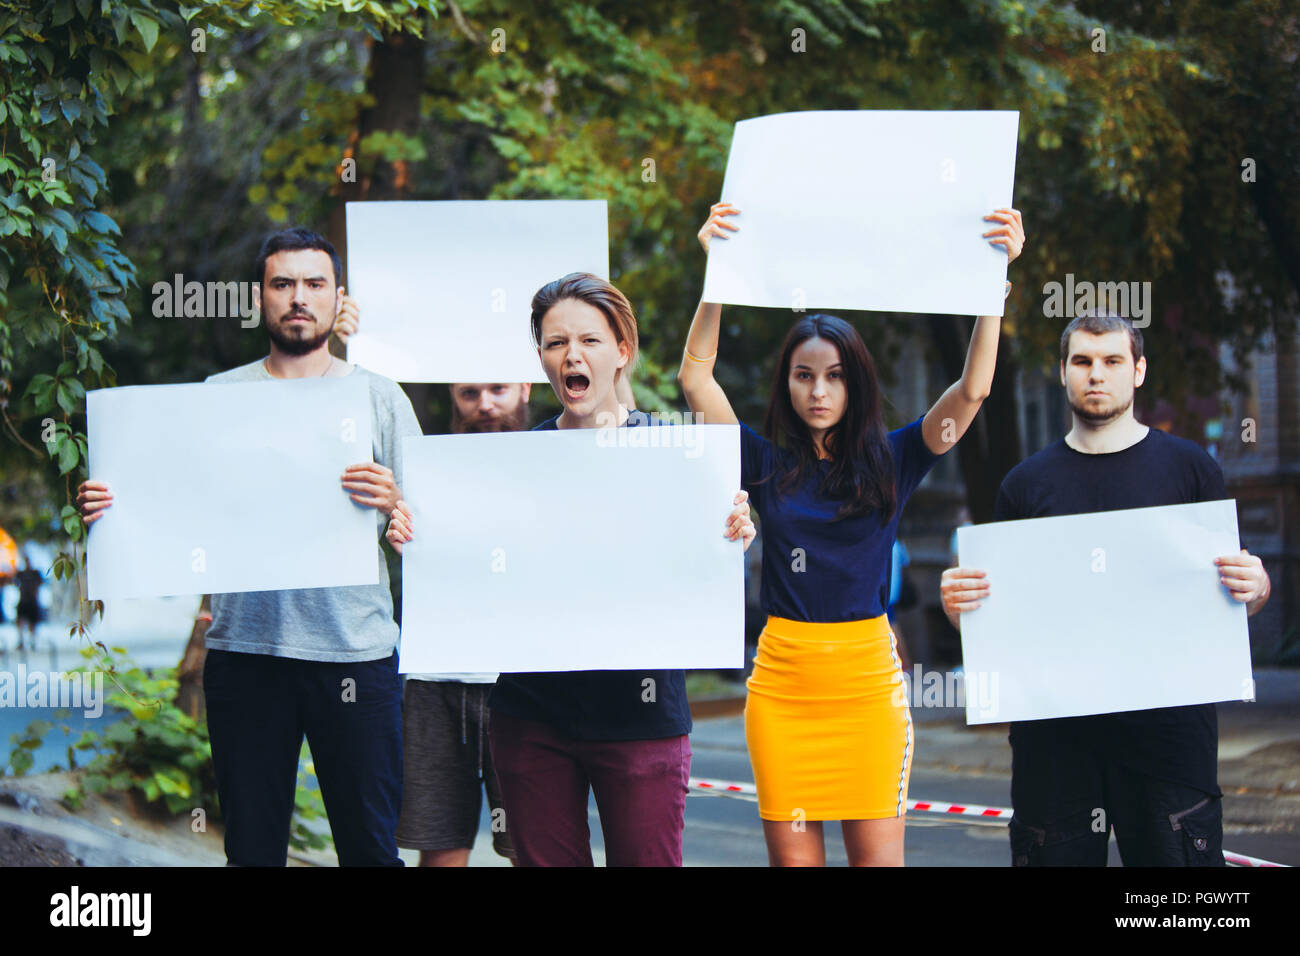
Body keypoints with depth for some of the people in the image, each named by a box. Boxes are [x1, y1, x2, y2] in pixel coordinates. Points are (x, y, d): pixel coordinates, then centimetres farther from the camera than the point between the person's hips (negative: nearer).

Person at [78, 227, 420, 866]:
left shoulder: (379, 398, 8)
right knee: (251, 847, 6)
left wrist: (391, 503, -17)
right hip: (244, 646, 1)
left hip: (356, 648, -1)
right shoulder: (219, 397, 11)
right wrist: (110, 508, -9)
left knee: (370, 844, 0)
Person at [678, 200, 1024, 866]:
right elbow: (696, 375, -3)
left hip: (868, 679, -1)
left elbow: (972, 389, -5)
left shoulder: (890, 462, 5)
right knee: (790, 854, 1)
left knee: (877, 855, -2)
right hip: (782, 680, 1)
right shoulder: (767, 464, 6)